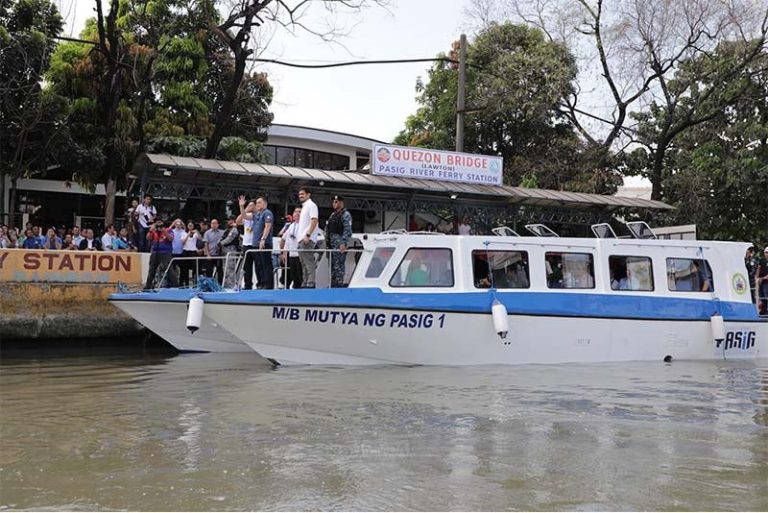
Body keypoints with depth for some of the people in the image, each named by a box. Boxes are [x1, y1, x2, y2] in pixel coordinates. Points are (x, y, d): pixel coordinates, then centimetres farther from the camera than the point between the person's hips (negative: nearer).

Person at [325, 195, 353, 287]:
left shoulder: (345, 214, -5)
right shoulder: (333, 215, 23)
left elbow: (347, 230, -15)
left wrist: (344, 243, -24)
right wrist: (327, 241, 20)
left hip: (339, 245, -9)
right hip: (331, 244, 9)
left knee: (338, 266, -11)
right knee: (332, 265, 12)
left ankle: (339, 284, -11)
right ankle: (332, 284, 18)